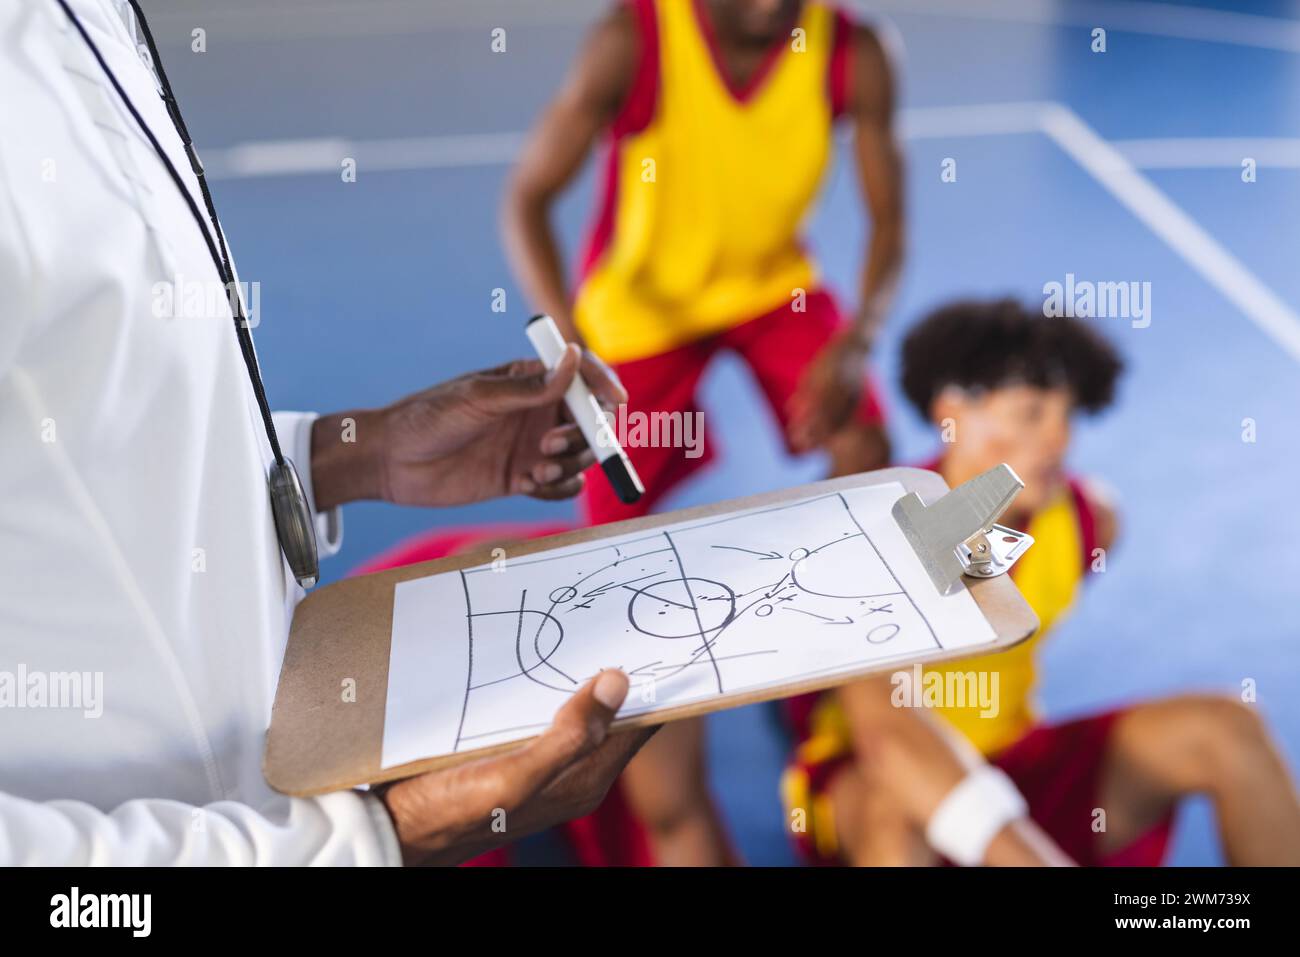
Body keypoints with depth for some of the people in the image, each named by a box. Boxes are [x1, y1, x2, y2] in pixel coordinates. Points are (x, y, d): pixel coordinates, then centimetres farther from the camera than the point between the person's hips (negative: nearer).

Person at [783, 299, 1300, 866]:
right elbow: (884, 732, -42)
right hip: (861, 779, -5)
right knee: (903, 807, -42)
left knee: (1223, 729, -12)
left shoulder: (1091, 520, -8)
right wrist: (1018, 854, -50)